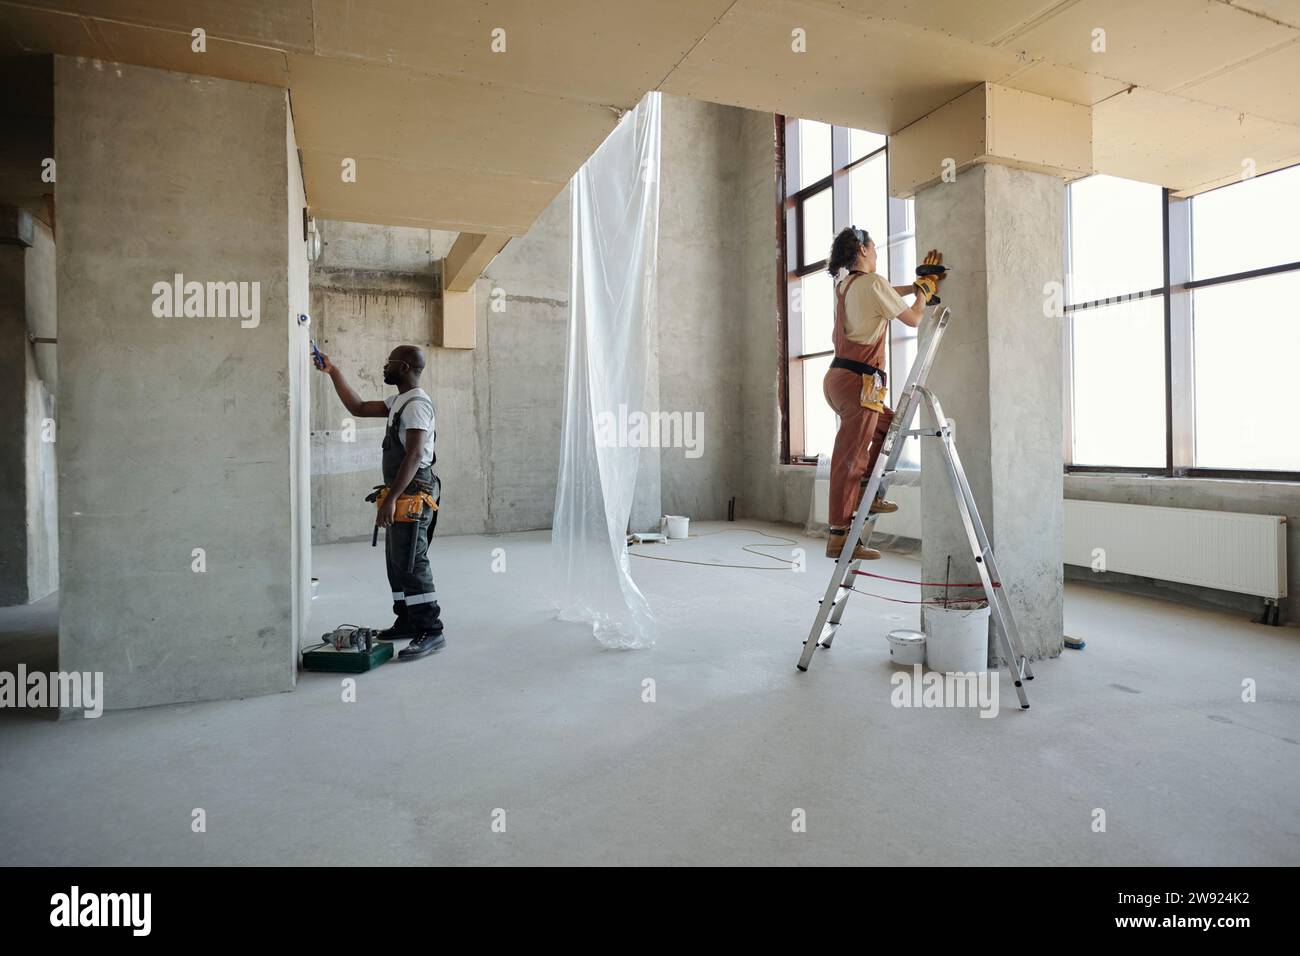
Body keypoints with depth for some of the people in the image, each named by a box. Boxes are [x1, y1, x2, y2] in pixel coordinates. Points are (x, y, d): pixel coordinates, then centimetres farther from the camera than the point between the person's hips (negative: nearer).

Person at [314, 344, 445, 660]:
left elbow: (414, 456, -25)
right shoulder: (399, 402, 16)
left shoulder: (417, 404, -16)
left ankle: (431, 631, -3)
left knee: (411, 565, -8)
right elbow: (359, 408, 25)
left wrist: (390, 499, -27)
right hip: (402, 497, 10)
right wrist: (333, 372, 24)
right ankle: (407, 623, 24)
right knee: (397, 563, 15)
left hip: (413, 496, -10)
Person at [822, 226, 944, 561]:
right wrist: (925, 289, 19)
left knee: (888, 424, 24)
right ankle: (839, 537, -6)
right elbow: (913, 318, 2)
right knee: (849, 457, -8)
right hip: (857, 381, -9)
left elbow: (889, 294, 33)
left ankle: (866, 493, 19)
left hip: (838, 377, 9)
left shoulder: (845, 284, 18)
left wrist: (920, 283, 30)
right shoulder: (872, 282, -7)